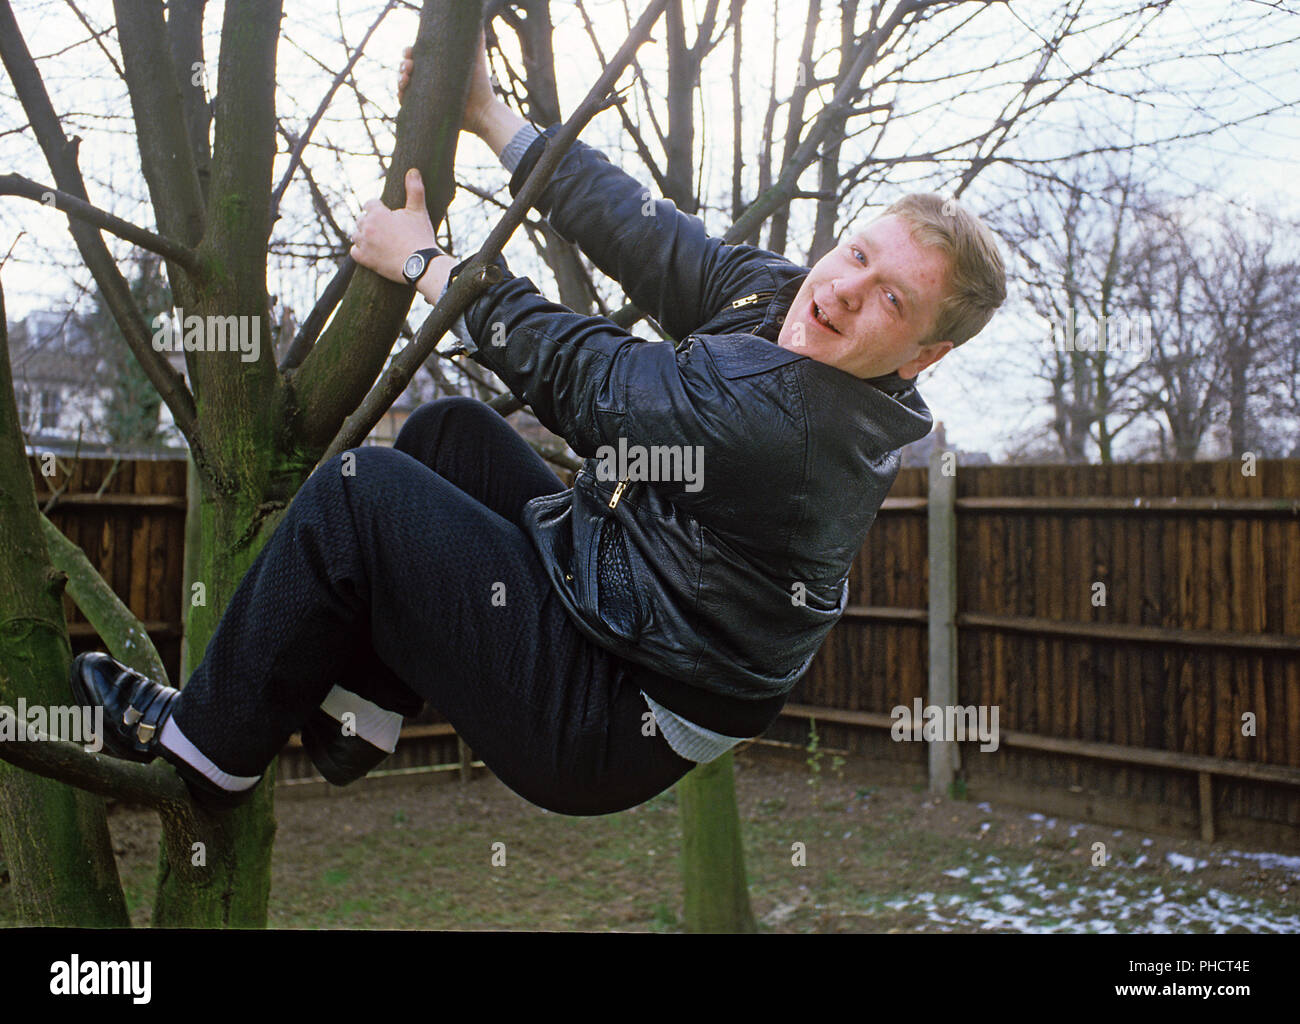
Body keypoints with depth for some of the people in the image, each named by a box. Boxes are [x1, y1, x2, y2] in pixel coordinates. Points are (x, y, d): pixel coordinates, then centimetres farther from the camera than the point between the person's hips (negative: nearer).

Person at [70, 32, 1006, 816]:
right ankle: (356, 711, 19)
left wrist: (424, 262, -6)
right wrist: (490, 116, 5)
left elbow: (578, 374, -20)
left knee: (361, 492, -10)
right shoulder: (781, 297, -3)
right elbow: (652, 240, 2)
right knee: (454, 430, 13)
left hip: (605, 734, -9)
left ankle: (211, 745, 11)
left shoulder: (782, 414, -30)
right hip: (611, 606, 9)